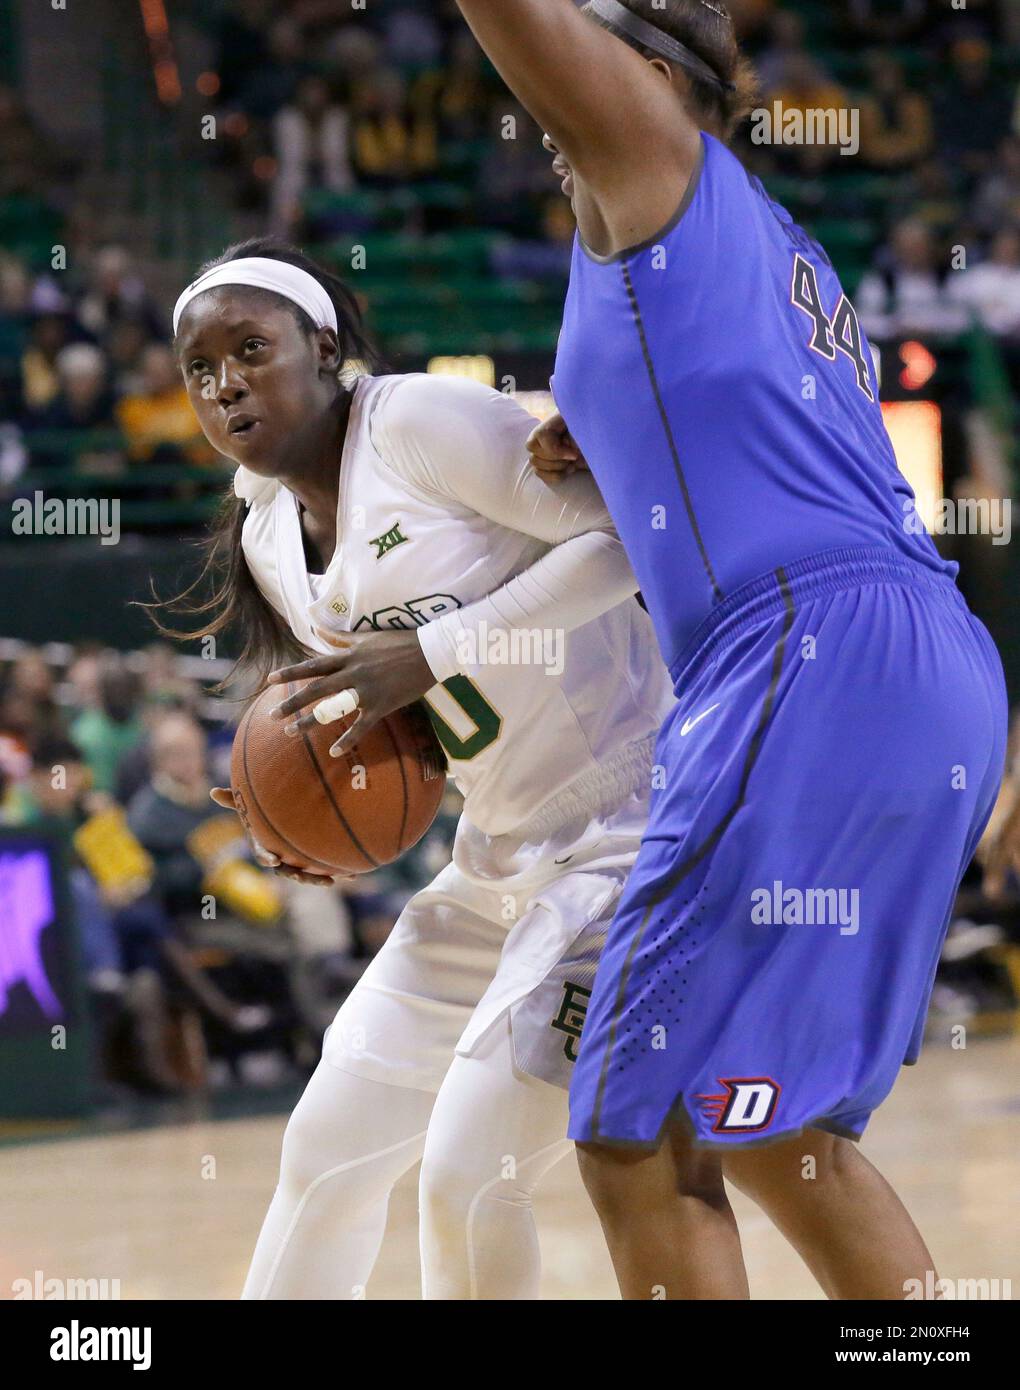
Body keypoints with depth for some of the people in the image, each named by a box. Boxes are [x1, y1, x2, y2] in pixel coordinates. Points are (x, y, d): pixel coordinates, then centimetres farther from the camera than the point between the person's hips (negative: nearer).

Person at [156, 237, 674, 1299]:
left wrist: (431, 652, -24)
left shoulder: (422, 421, -13)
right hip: (503, 855, 9)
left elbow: (628, 533, -20)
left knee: (469, 1174, -14)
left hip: (627, 823, -9)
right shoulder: (268, 538, 11)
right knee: (329, 1141, 13)